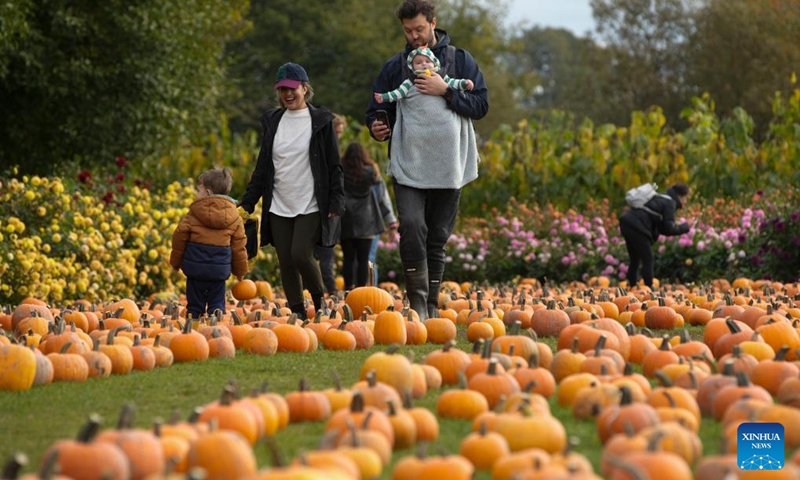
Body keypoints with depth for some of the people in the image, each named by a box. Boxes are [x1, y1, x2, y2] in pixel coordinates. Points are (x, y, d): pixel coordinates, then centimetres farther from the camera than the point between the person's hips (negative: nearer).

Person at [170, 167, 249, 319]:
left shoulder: (193, 215, -3)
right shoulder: (234, 218, 3)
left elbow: (180, 236, 0)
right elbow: (239, 246, 7)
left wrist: (176, 261, 14)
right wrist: (240, 271, 19)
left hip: (195, 266, -1)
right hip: (220, 269, 1)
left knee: (194, 306, 8)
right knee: (217, 305, 9)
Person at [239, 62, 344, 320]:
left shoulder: (321, 121, -1)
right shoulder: (273, 121, 11)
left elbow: (334, 166, 0)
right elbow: (262, 167, 15)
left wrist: (336, 203, -9)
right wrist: (246, 204, 11)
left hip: (311, 206, -4)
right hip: (279, 206, 4)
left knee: (301, 254, -17)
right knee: (286, 262, 2)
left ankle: (320, 299, 7)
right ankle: (298, 313, 10)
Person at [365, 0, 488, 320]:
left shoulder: (460, 60, 7)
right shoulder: (395, 66, 9)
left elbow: (480, 106, 1)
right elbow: (376, 110, 14)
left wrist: (445, 91, -12)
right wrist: (376, 129, -8)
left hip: (448, 167, 0)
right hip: (407, 166, 0)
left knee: (437, 238, 6)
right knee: (412, 227, -19)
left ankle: (431, 307, 15)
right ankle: (417, 303, -14)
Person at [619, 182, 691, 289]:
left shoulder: (660, 199, 24)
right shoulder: (669, 203, -4)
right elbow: (668, 229, -8)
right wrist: (683, 228, 5)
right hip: (636, 226, -9)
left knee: (634, 258, 19)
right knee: (647, 259, 1)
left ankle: (631, 285, 23)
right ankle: (649, 288, 4)